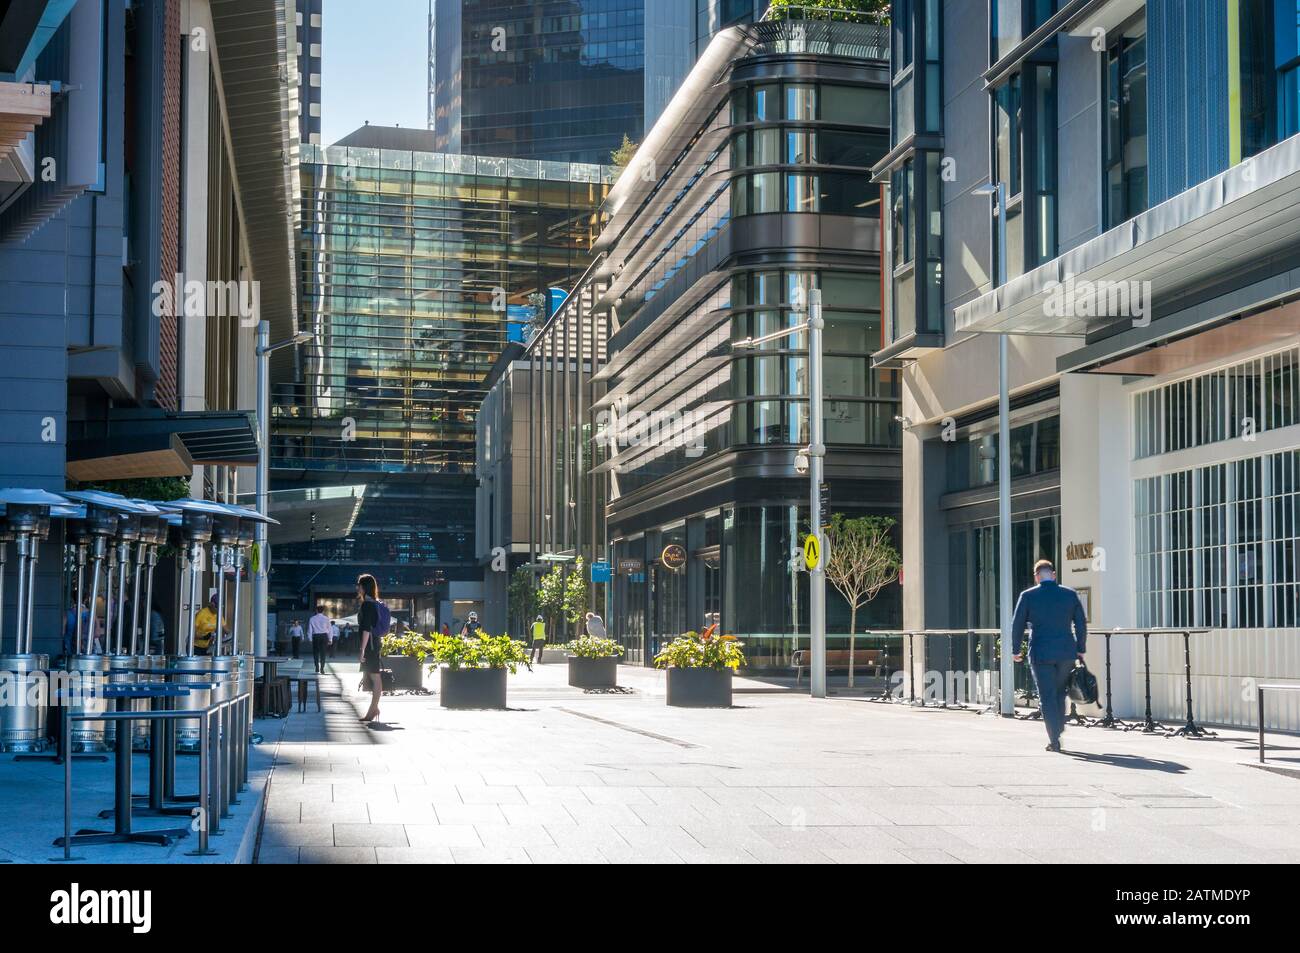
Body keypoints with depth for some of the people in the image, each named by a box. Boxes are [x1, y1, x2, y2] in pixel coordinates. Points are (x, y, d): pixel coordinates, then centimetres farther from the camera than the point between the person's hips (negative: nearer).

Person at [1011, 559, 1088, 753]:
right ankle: (1059, 729, 23)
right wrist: (1080, 649, 13)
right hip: (1066, 653, 3)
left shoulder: (1028, 596, -4)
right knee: (1060, 693, 19)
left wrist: (1015, 650, 9)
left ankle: (1054, 740, -3)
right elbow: (1081, 623, 5)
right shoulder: (1070, 594, 3)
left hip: (1040, 653, -2)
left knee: (1047, 697, 1)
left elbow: (1017, 625, -1)